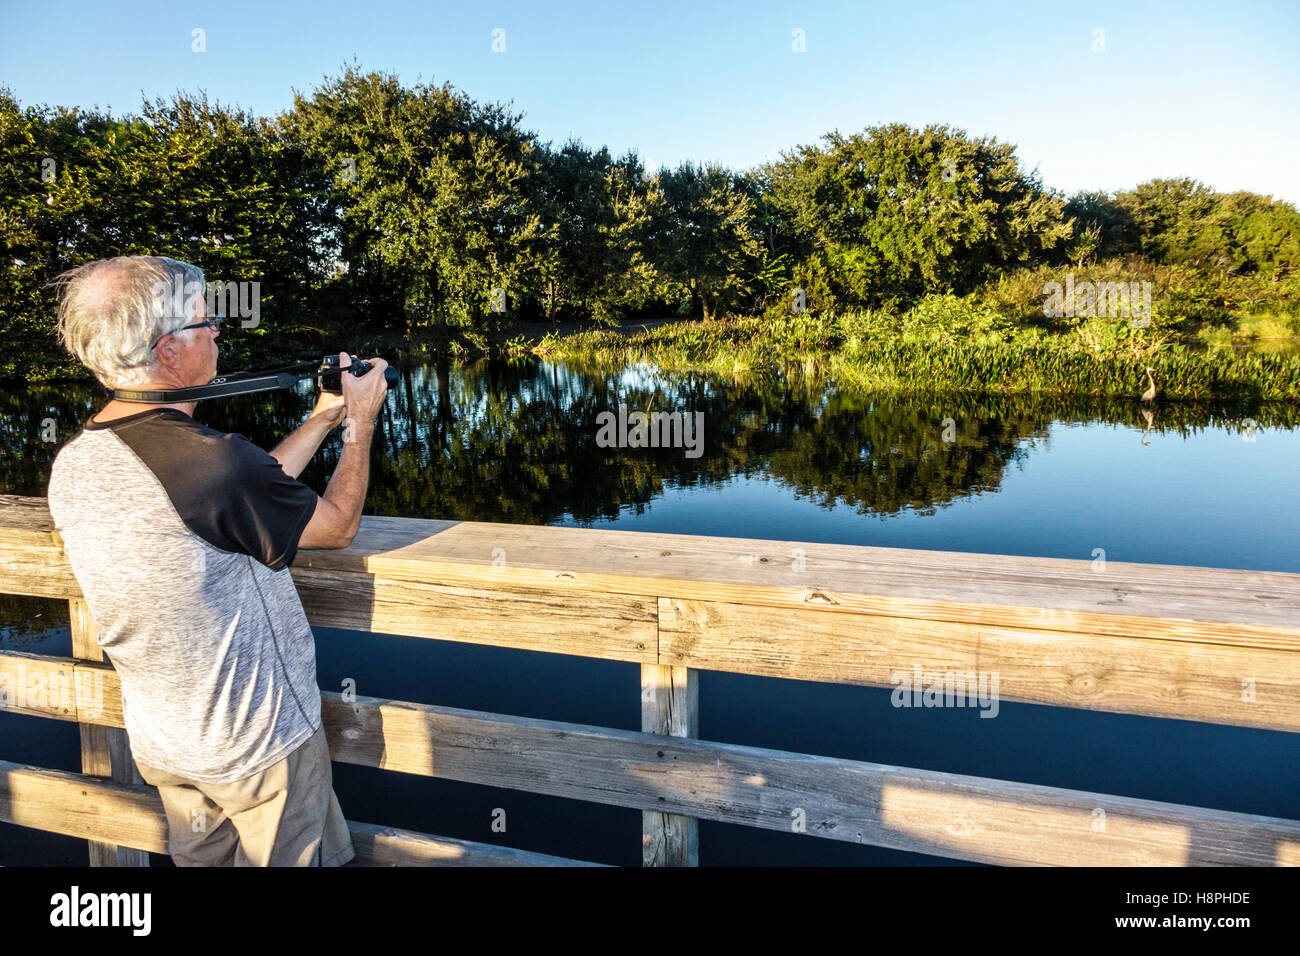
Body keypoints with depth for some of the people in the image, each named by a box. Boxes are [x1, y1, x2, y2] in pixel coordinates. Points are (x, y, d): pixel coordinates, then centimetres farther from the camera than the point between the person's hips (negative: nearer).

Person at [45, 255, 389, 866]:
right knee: (293, 858, 16)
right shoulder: (211, 460, -31)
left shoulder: (71, 466, -6)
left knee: (204, 859, 26)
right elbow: (338, 525, -13)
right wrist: (360, 421, -1)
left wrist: (323, 417, 10)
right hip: (260, 745, -7)